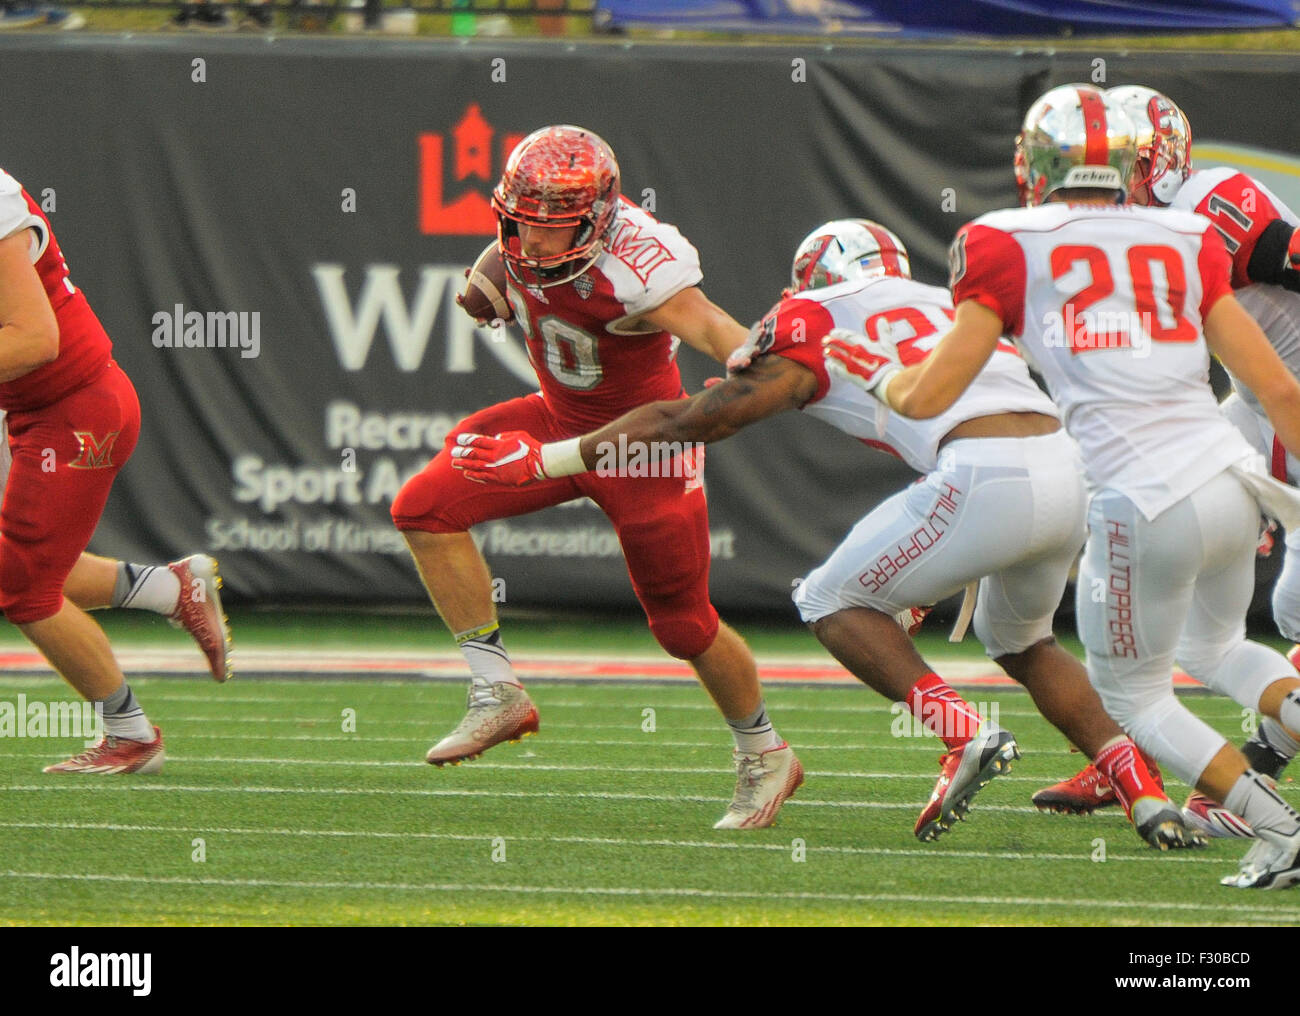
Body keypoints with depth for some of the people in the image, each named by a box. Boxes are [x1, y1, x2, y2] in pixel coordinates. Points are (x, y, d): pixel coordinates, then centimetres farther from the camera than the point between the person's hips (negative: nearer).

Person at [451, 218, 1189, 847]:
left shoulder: (815, 322, 13)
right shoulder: (948, 306, 31)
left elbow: (691, 422, 10)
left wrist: (545, 459, 15)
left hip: (991, 479, -7)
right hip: (1075, 471, 7)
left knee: (836, 603, 15)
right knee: (1022, 643, 31)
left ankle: (963, 732, -5)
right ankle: (1145, 792, 14)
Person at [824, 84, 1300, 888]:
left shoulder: (1011, 250, 6)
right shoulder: (1186, 244, 15)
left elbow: (927, 398, 8)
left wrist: (874, 371, 30)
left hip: (1146, 503, -4)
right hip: (1232, 473, 4)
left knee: (1132, 694, 19)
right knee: (1215, 646, 33)